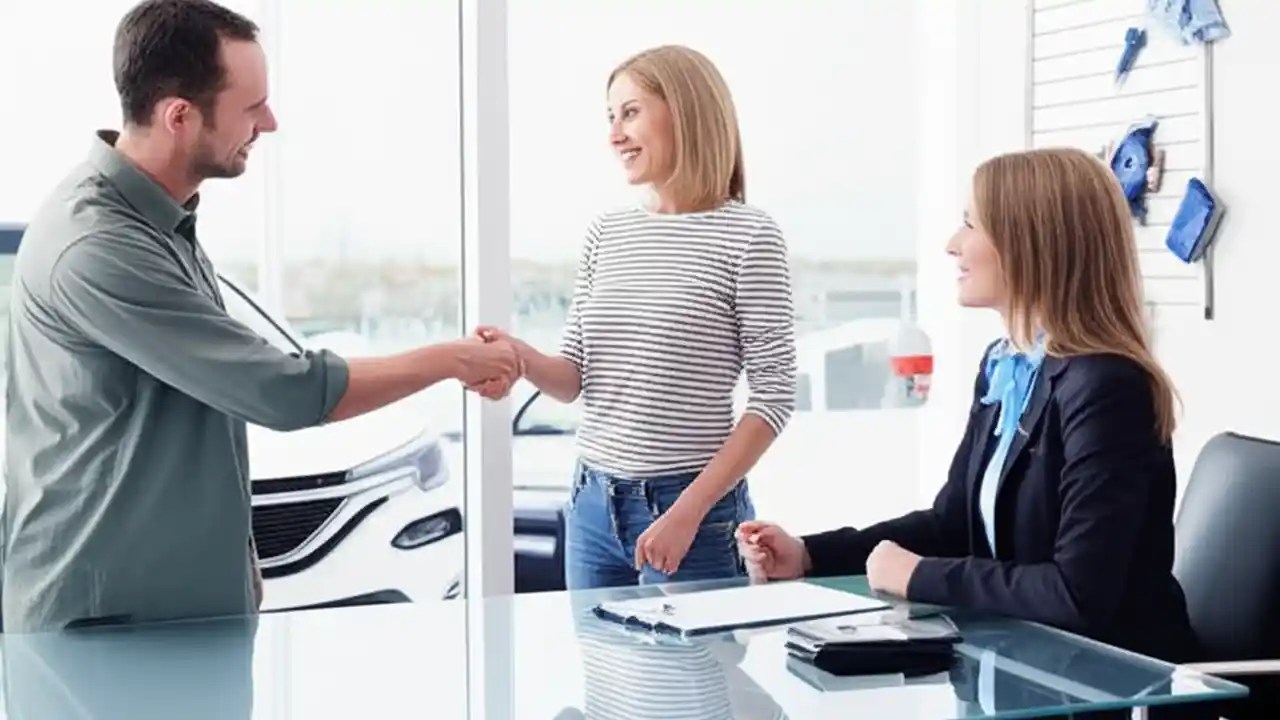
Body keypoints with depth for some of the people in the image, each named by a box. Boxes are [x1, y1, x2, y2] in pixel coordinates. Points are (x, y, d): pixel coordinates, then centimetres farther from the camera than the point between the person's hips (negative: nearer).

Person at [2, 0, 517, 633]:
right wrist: (451, 360, -9)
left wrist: (232, 556, 17)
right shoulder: (96, 246, -24)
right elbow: (287, 392, -21)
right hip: (104, 614, -9)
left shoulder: (159, 218, 7)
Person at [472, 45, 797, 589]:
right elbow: (574, 380, 8)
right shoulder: (605, 234, 8)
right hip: (593, 502, 5)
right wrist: (521, 358, -14)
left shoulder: (747, 235, -8)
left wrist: (689, 510, -16)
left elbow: (773, 396, -11)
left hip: (696, 509, -5)